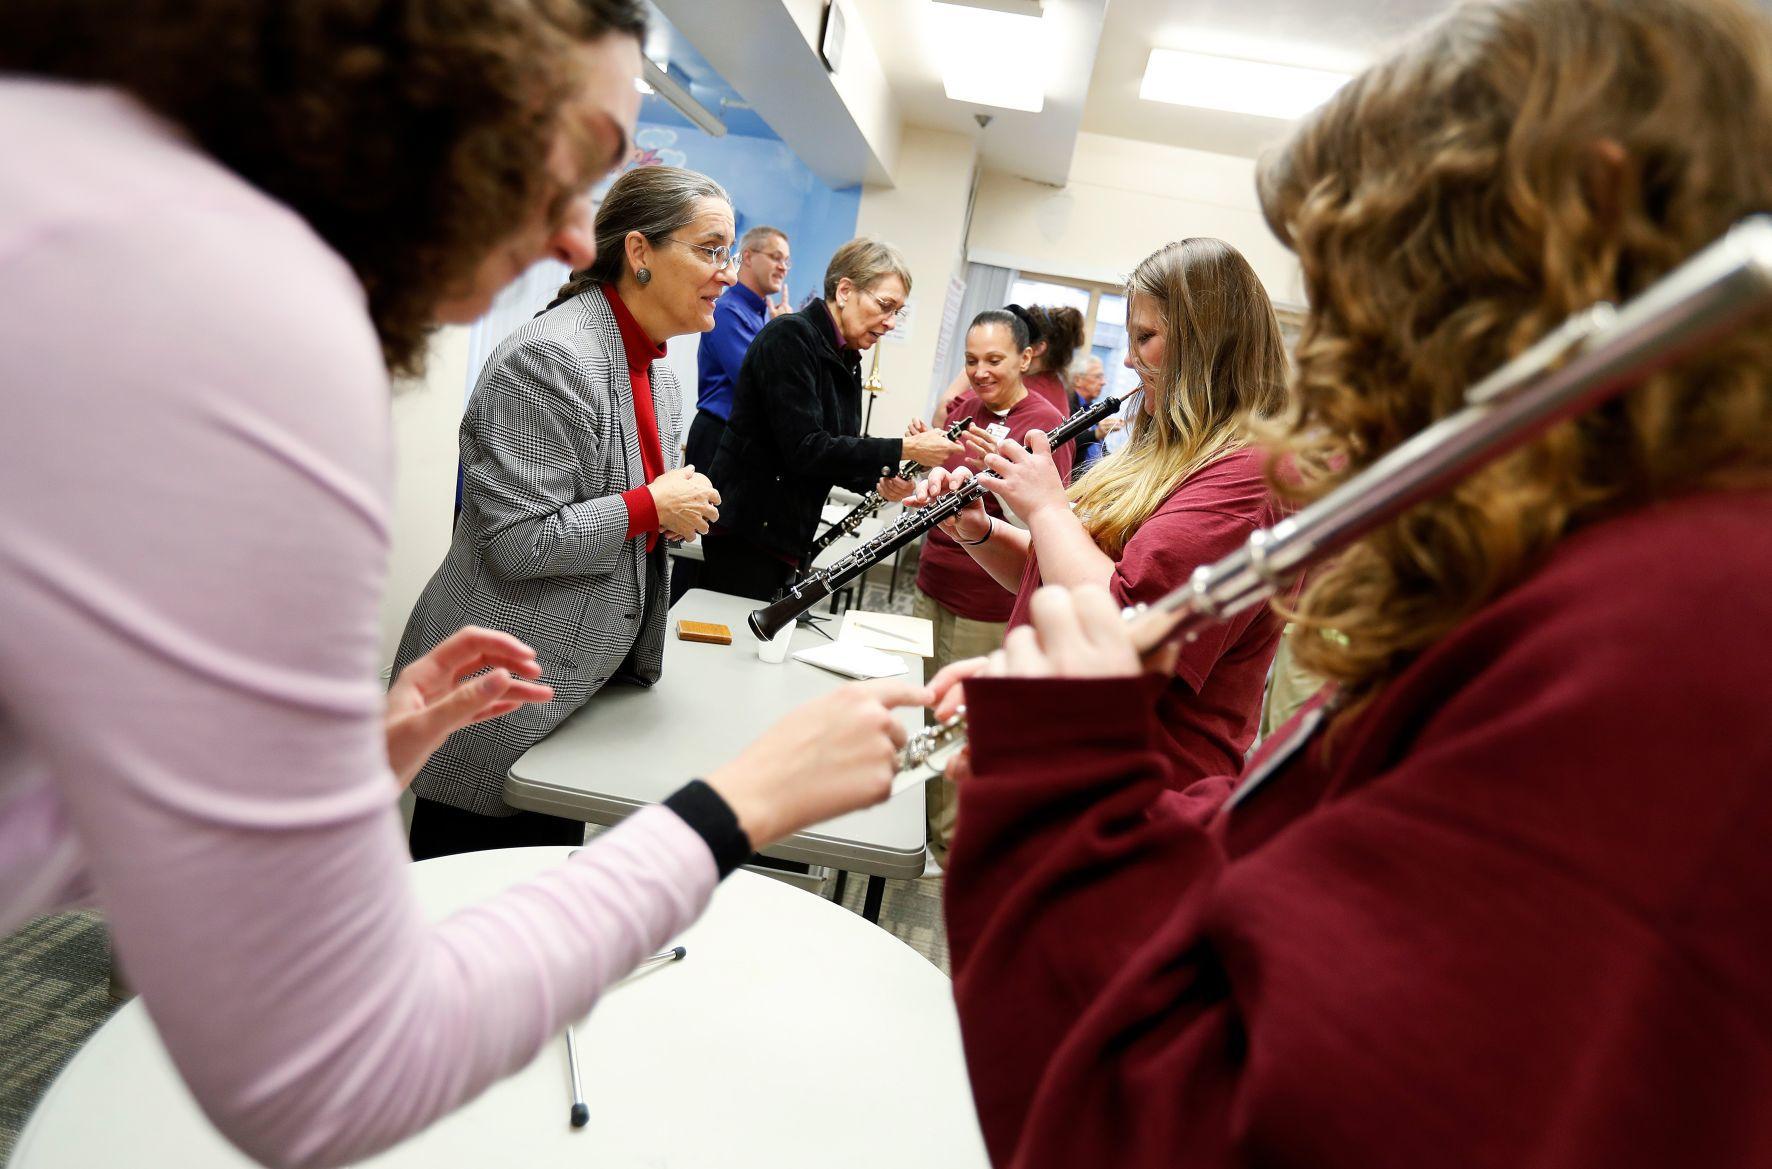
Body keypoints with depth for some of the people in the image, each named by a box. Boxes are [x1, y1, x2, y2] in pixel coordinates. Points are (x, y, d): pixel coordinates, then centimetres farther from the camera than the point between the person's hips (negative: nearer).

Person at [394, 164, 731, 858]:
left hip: (584, 682, 9)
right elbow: (518, 542, -25)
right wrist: (651, 507, -18)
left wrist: (684, 507, 1)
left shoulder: (657, 371, 10)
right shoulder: (549, 357, -21)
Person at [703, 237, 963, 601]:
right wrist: (904, 449, -20)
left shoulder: (846, 360, 11)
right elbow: (805, 449, -23)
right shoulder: (790, 336, -14)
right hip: (746, 531, -8)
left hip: (786, 536, 8)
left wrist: (882, 477, -5)